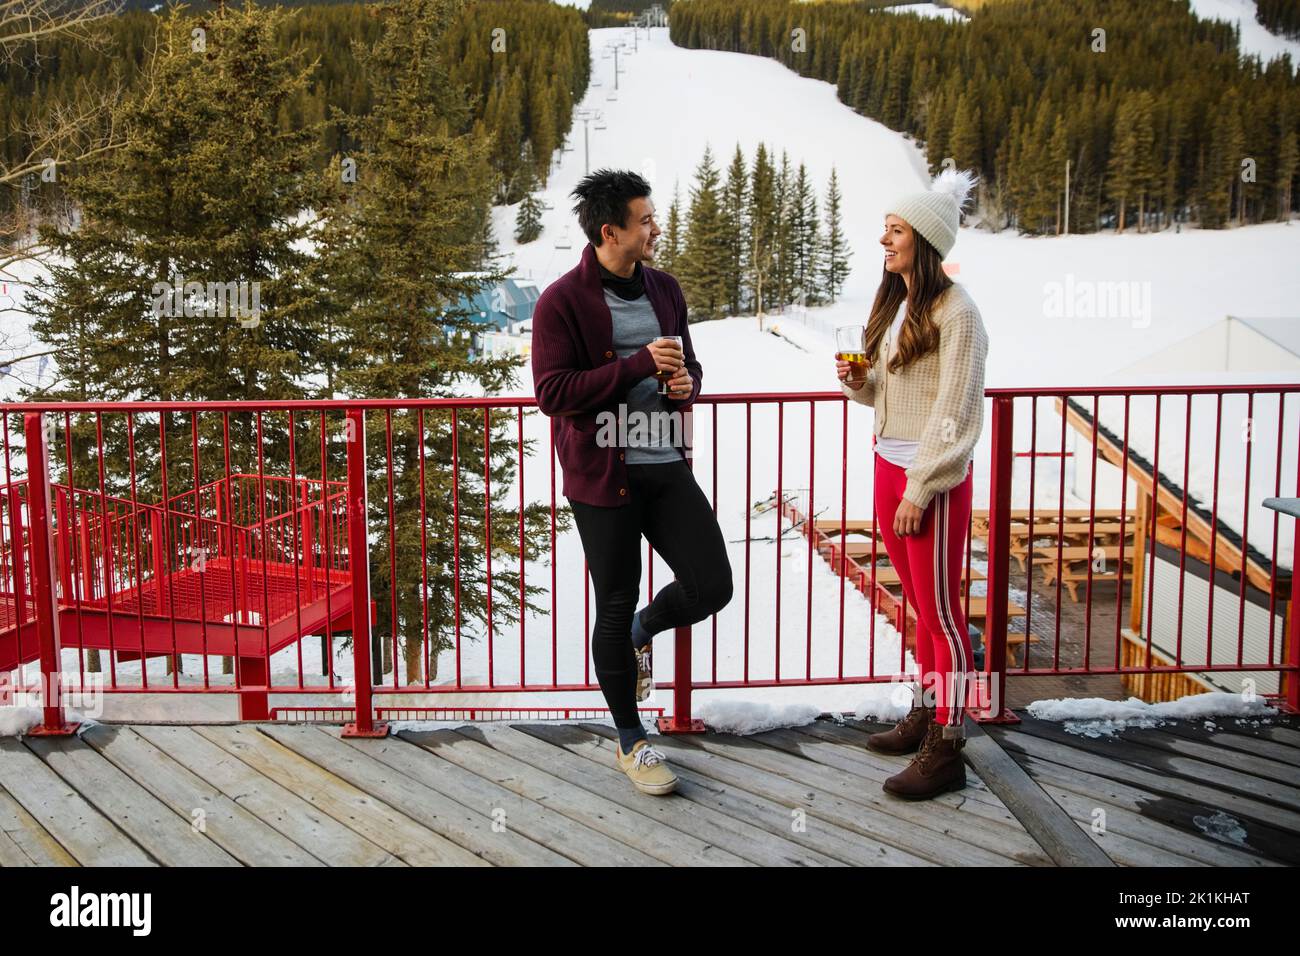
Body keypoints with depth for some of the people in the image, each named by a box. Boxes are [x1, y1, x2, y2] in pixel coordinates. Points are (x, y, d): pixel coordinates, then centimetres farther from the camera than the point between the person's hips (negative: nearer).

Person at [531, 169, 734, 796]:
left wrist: (686, 384, -2)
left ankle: (641, 633, 31)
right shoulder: (562, 302, -8)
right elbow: (552, 392, -15)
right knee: (614, 608, 5)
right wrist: (639, 364, -20)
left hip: (667, 467, 5)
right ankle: (630, 743, 22)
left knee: (712, 586, -3)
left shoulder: (664, 289, 11)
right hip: (602, 474, -5)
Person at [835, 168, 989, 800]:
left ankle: (945, 752, 6)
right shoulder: (893, 303, 12)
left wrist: (921, 489, -18)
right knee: (921, 607, 16)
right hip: (888, 466, 8)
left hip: (934, 480, -8)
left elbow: (954, 414, -17)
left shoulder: (955, 313, -14)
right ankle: (924, 717, 27)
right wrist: (856, 381, -1)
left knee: (940, 613, -2)